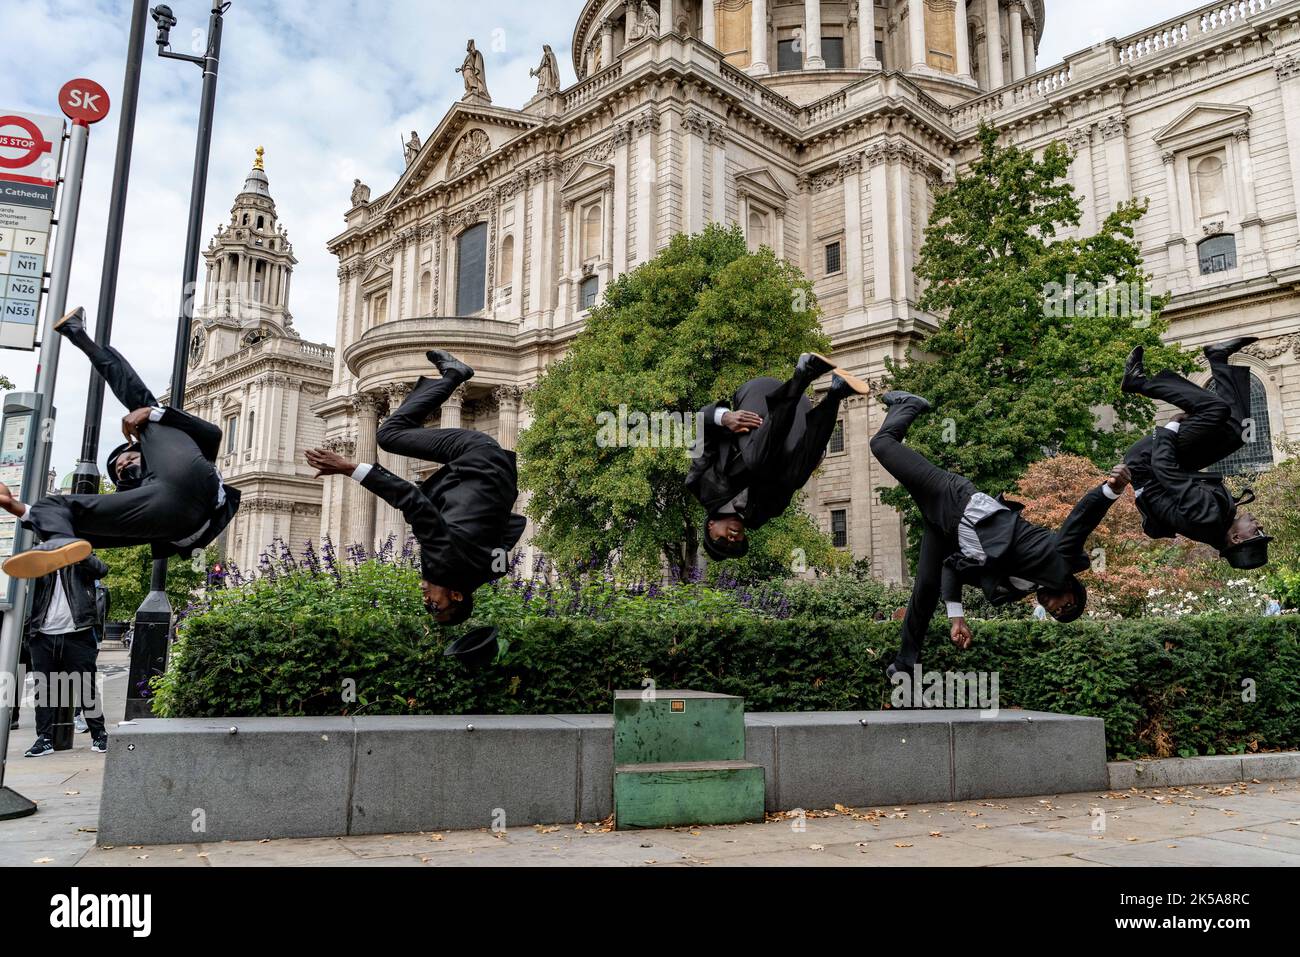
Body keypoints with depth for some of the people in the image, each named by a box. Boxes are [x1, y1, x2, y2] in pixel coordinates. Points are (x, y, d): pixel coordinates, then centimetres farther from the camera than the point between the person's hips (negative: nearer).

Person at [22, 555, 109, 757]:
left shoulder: (80, 563, 5)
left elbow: (101, 570, -11)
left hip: (77, 636, -3)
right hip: (44, 636, 3)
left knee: (86, 687, 0)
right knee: (43, 689, 5)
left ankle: (99, 735, 9)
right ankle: (45, 739, 12)